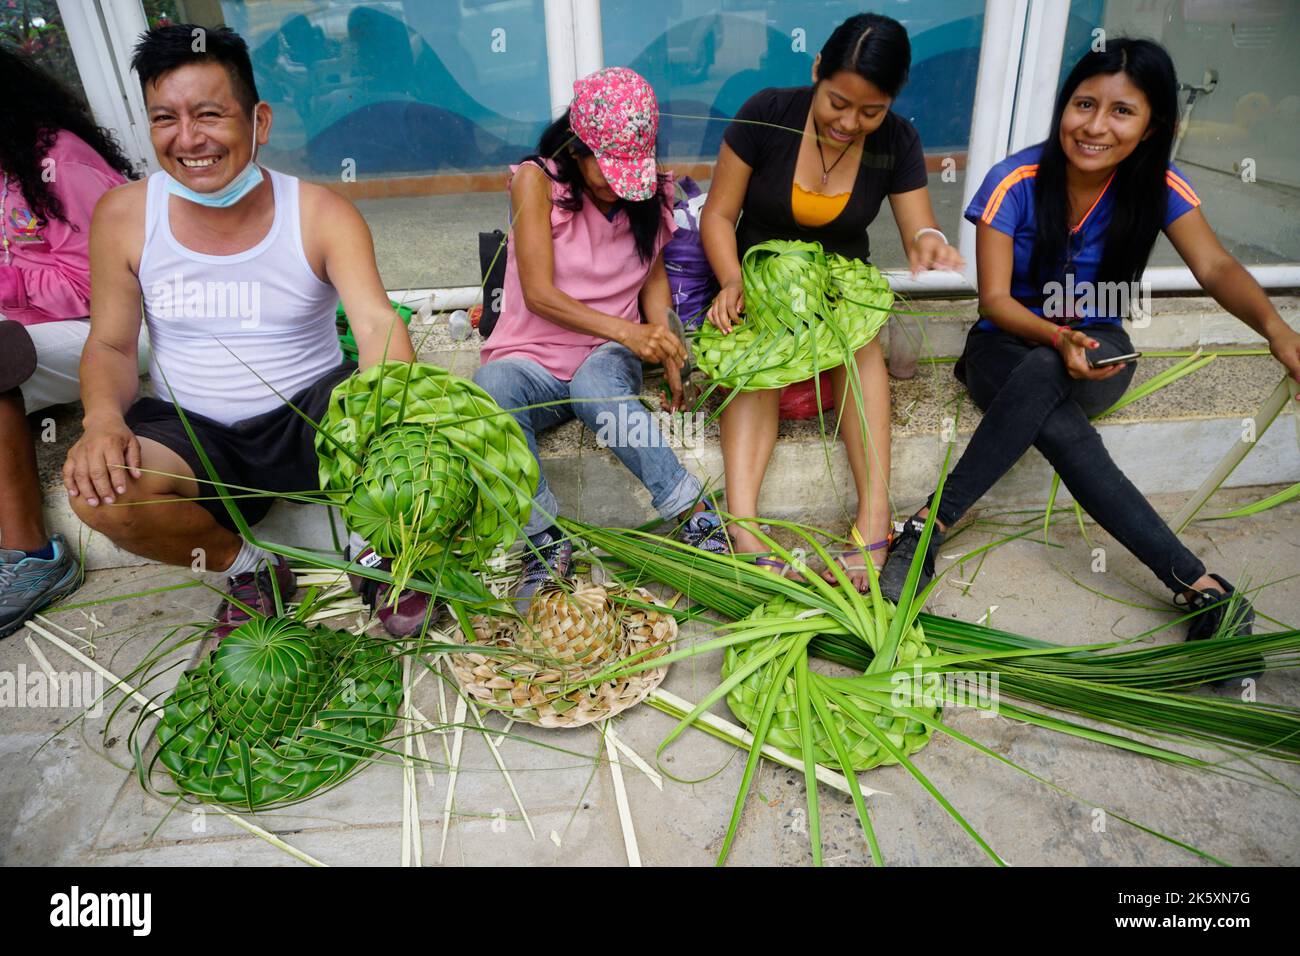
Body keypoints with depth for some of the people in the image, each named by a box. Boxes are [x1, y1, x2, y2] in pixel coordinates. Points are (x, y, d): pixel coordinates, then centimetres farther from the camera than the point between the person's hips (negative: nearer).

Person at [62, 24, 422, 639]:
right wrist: (104, 419, -21)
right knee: (97, 490, -28)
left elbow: (377, 324, -22)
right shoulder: (123, 216, -1)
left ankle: (381, 550, 0)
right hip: (192, 434, 2)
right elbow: (111, 344, 3)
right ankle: (249, 567, 2)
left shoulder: (321, 214, -8)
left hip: (308, 416, -1)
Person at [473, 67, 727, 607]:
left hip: (609, 356, 1)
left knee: (596, 385, -37)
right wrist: (627, 331, -26)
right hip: (532, 358, -1)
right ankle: (544, 542, -26)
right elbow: (538, 294, -15)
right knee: (490, 394, -37)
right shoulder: (537, 180, -7)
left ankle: (695, 517, -31)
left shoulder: (649, 192, 7)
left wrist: (663, 339, -6)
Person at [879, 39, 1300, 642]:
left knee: (1044, 374, -37)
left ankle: (928, 526, -32)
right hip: (1006, 346, 0)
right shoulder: (1014, 183, -13)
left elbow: (1214, 267, -18)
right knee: (1065, 434, -35)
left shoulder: (1157, 187, -6)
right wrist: (1058, 336, -34)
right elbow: (994, 300, -14)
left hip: (1098, 348, 1)